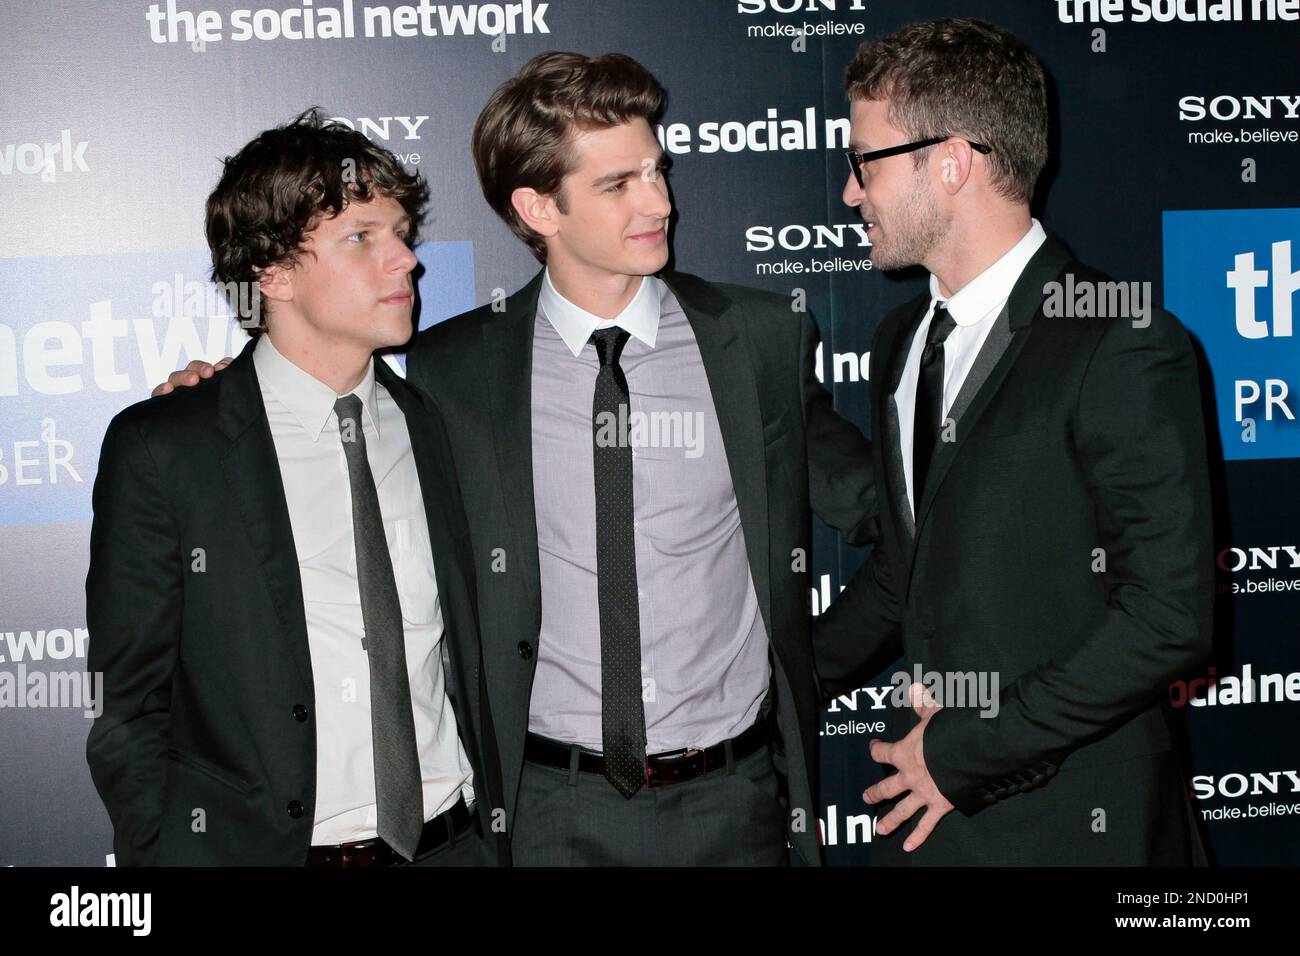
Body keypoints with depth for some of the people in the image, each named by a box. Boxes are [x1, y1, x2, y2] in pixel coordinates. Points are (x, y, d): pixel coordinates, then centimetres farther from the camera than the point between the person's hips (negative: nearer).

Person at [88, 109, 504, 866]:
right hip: (260, 845, -3)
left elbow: (472, 661, 6)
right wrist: (168, 853, -10)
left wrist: (494, 832, 1)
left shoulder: (436, 426, 3)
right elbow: (128, 708, -5)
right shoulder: (160, 449, -8)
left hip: (454, 840, 3)